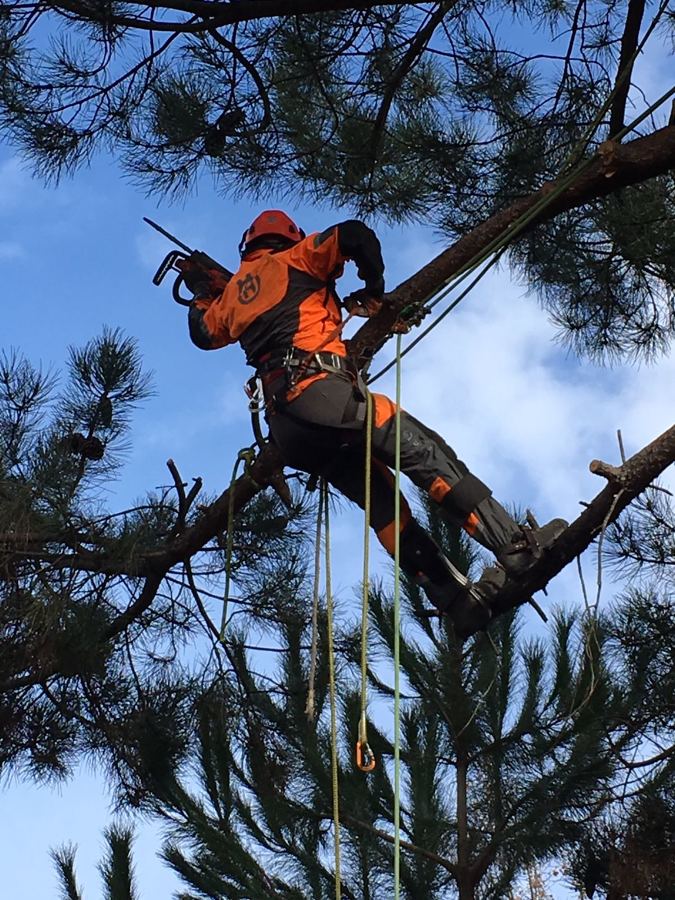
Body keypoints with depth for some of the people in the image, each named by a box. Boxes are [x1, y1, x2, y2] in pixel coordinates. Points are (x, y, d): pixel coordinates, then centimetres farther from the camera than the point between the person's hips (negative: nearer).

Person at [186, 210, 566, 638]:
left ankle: (460, 600, -2)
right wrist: (374, 290, 11)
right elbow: (354, 235, -4)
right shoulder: (293, 260, 13)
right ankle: (515, 545, -23)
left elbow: (204, 332, 48)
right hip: (319, 389, -7)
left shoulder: (234, 290, 29)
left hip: (286, 428, 7)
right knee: (426, 454, -12)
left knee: (382, 502, 6)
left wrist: (201, 296, 68)